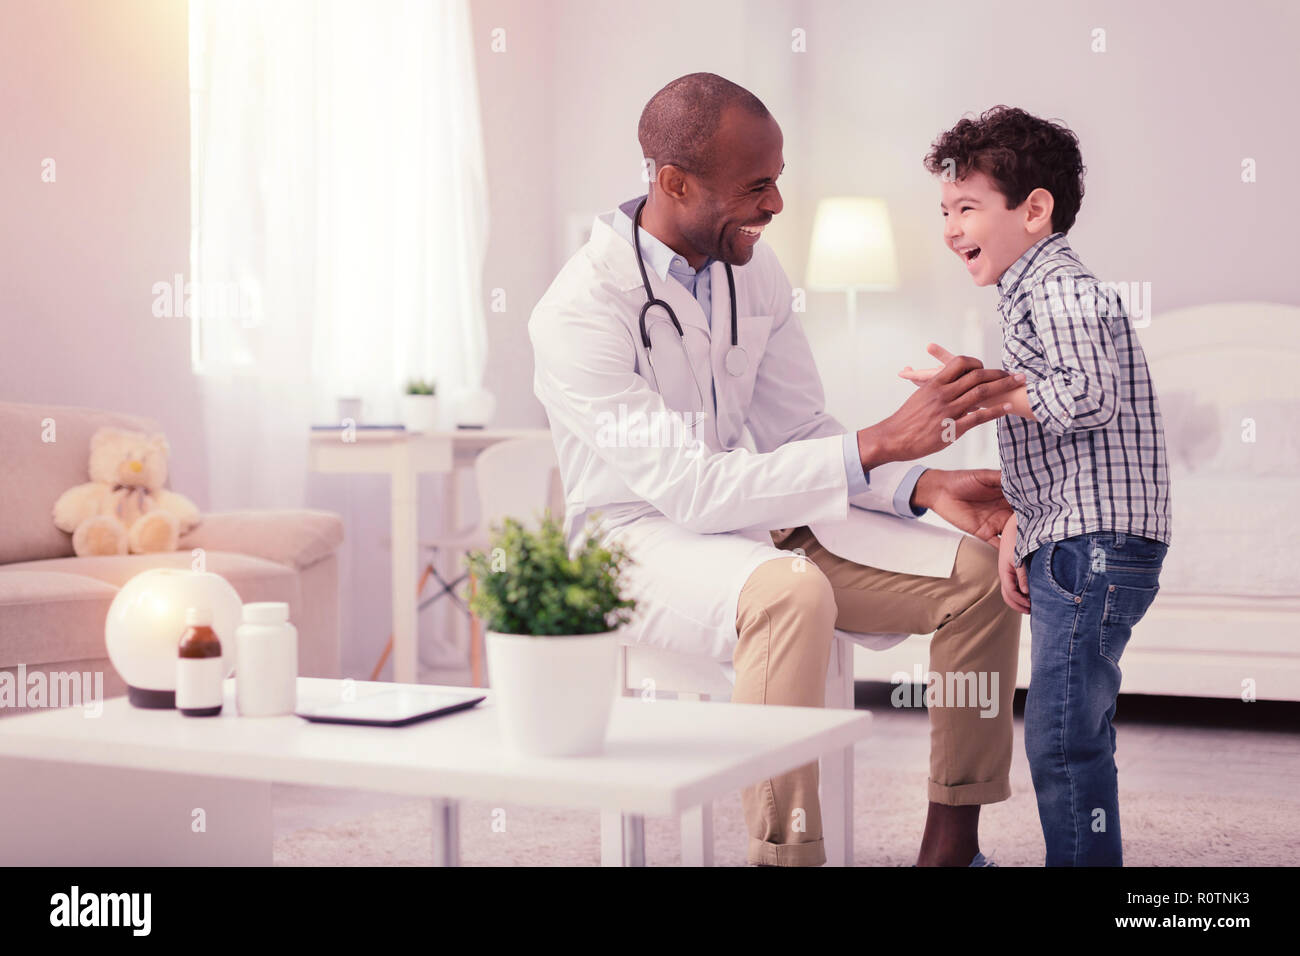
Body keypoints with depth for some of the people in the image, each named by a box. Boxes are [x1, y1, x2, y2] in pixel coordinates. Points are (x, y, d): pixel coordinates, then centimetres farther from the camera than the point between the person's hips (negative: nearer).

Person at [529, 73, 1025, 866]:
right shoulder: (579, 313, -23)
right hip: (645, 537, -7)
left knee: (979, 567, -9)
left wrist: (927, 487, -13)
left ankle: (950, 843, -2)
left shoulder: (755, 272, 0)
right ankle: (785, 851, -28)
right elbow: (694, 488, -30)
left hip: (761, 516, 7)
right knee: (793, 591, -39)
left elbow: (803, 433, 5)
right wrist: (879, 444, -34)